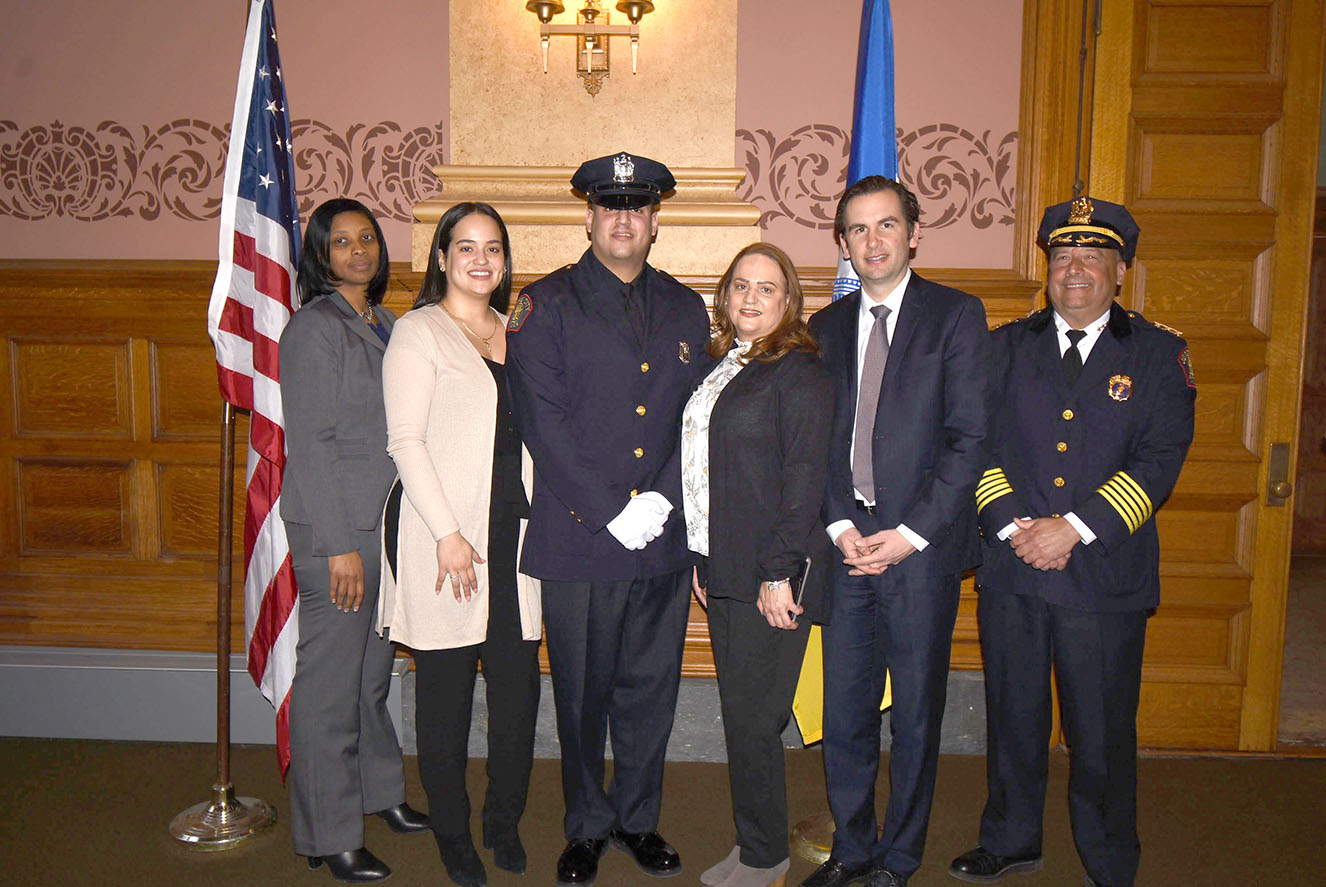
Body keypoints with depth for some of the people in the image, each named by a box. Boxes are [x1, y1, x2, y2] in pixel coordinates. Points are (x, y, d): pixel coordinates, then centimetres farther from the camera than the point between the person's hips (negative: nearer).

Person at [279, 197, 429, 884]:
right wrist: (339, 546, -17)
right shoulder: (313, 328, -10)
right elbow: (311, 444, -15)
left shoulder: (385, 324, 12)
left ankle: (378, 790, 36)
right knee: (330, 682, 2)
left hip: (390, 521, 7)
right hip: (335, 528, -7)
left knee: (374, 671, 19)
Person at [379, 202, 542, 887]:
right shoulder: (418, 331, -2)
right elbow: (405, 441, -8)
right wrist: (448, 534, -13)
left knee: (518, 684, 5)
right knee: (445, 689, 5)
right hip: (443, 536, -4)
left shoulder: (516, 332, 15)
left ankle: (505, 821, 25)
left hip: (515, 534, 5)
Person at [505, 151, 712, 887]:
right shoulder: (547, 304, 0)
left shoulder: (685, 309, 12)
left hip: (664, 541, 3)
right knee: (582, 691, 9)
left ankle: (638, 817, 33)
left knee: (651, 688, 13)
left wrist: (661, 500, -6)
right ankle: (586, 826, 29)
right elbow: (544, 423, -8)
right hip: (577, 539, -3)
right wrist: (611, 512, -13)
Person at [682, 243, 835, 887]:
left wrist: (779, 571, -19)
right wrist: (701, 558, 14)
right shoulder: (721, 366, 15)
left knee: (751, 718, 0)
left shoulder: (799, 373, -10)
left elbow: (804, 478, -15)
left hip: (769, 575, -8)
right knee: (740, 714, 14)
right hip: (723, 569, 8)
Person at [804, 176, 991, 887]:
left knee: (916, 715, 7)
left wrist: (910, 533, -11)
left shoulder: (956, 315, 0)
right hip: (846, 545, 3)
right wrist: (839, 526, -3)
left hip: (922, 547, -3)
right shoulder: (826, 327, 12)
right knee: (843, 713, 9)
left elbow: (970, 438, -6)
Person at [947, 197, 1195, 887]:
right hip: (1010, 572, 2)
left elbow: (1159, 460, -6)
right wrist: (1012, 526, -11)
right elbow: (977, 444, 3)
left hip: (1106, 577, -2)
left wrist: (1073, 530, -15)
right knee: (1013, 717, 15)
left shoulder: (1158, 354, 3)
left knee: (1101, 732, 7)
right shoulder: (1007, 346, 8)